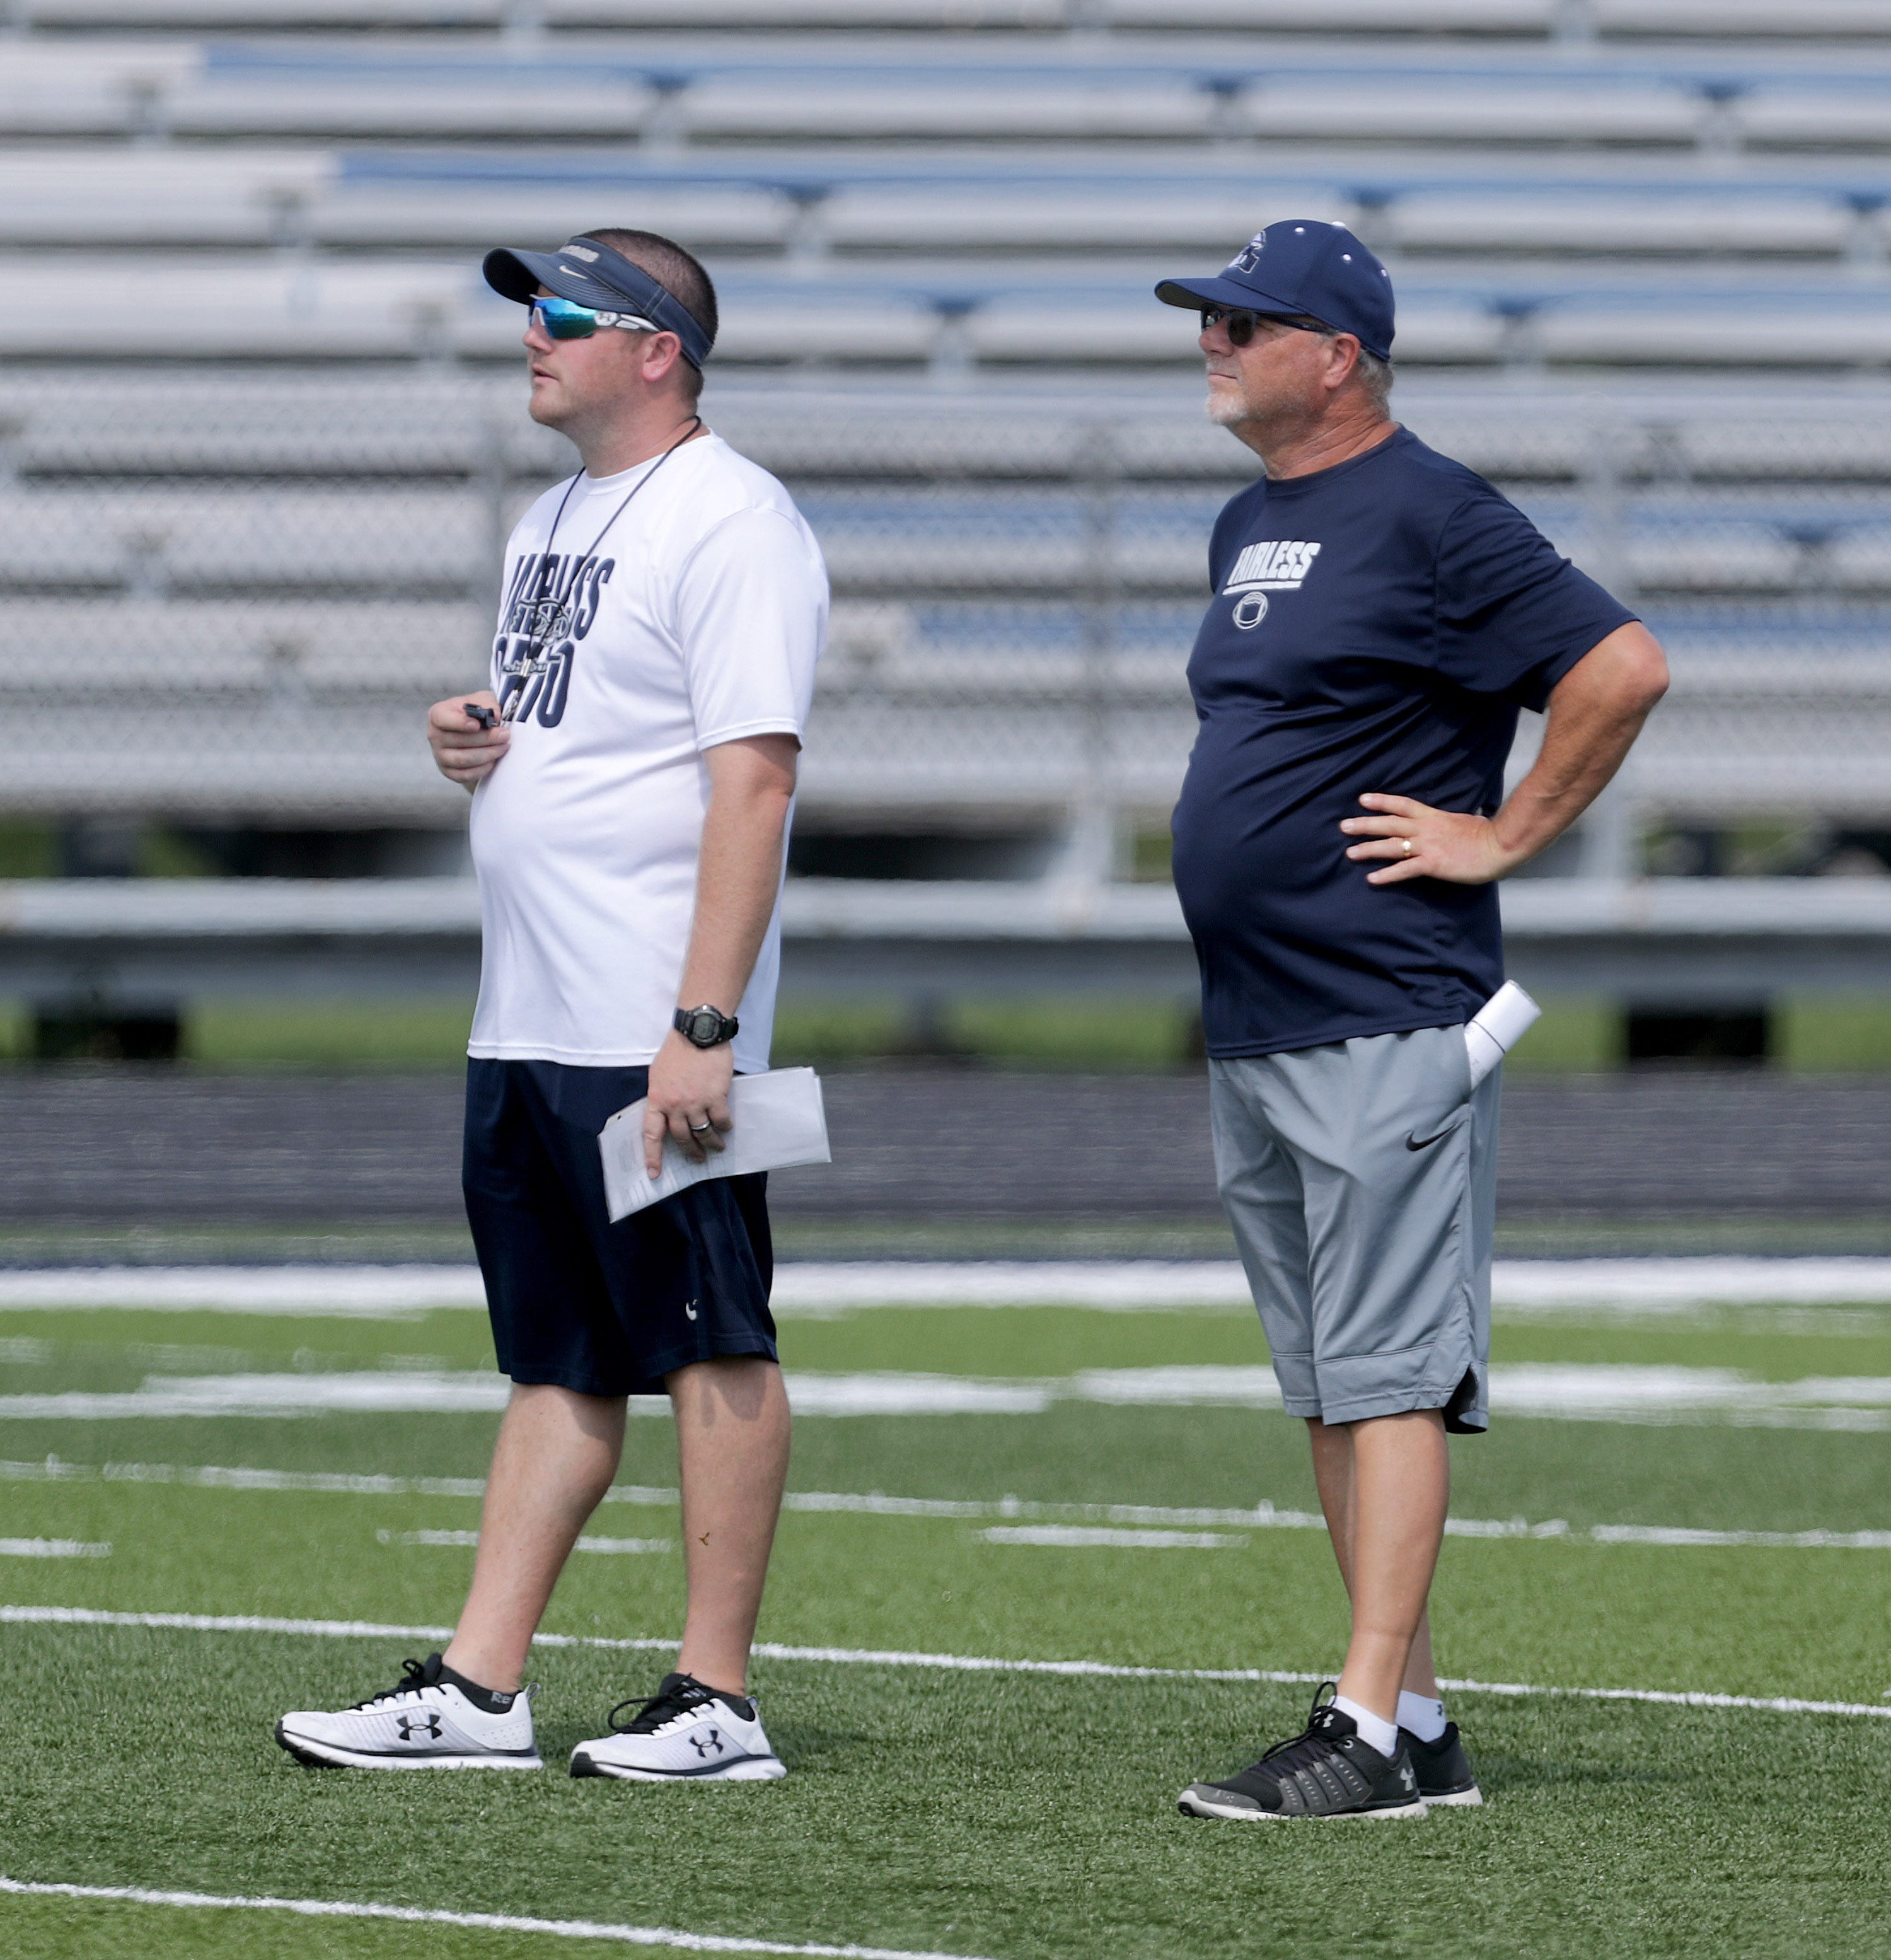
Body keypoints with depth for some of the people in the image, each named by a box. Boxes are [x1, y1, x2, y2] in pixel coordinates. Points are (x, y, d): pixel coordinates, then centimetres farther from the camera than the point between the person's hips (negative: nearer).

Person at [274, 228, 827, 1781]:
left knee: (714, 1353, -4)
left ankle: (719, 1700, -2)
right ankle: (480, 1692, 12)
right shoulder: (557, 521, 18)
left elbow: (753, 780, -19)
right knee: (556, 1363, 11)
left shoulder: (729, 521, -12)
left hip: (657, 1036, -10)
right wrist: (469, 738, 4)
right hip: (522, 1018, 10)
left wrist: (703, 1030, -24)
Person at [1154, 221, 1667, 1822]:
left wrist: (1506, 837, -13)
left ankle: (1369, 1733, -14)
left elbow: (1624, 665, -17)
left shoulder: (1427, 517, -11)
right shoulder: (1251, 530, 17)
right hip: (1251, 1032, 10)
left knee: (1387, 1378, -11)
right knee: (1329, 1392, 9)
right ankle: (1421, 1723, 13)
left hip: (1388, 1027, -10)